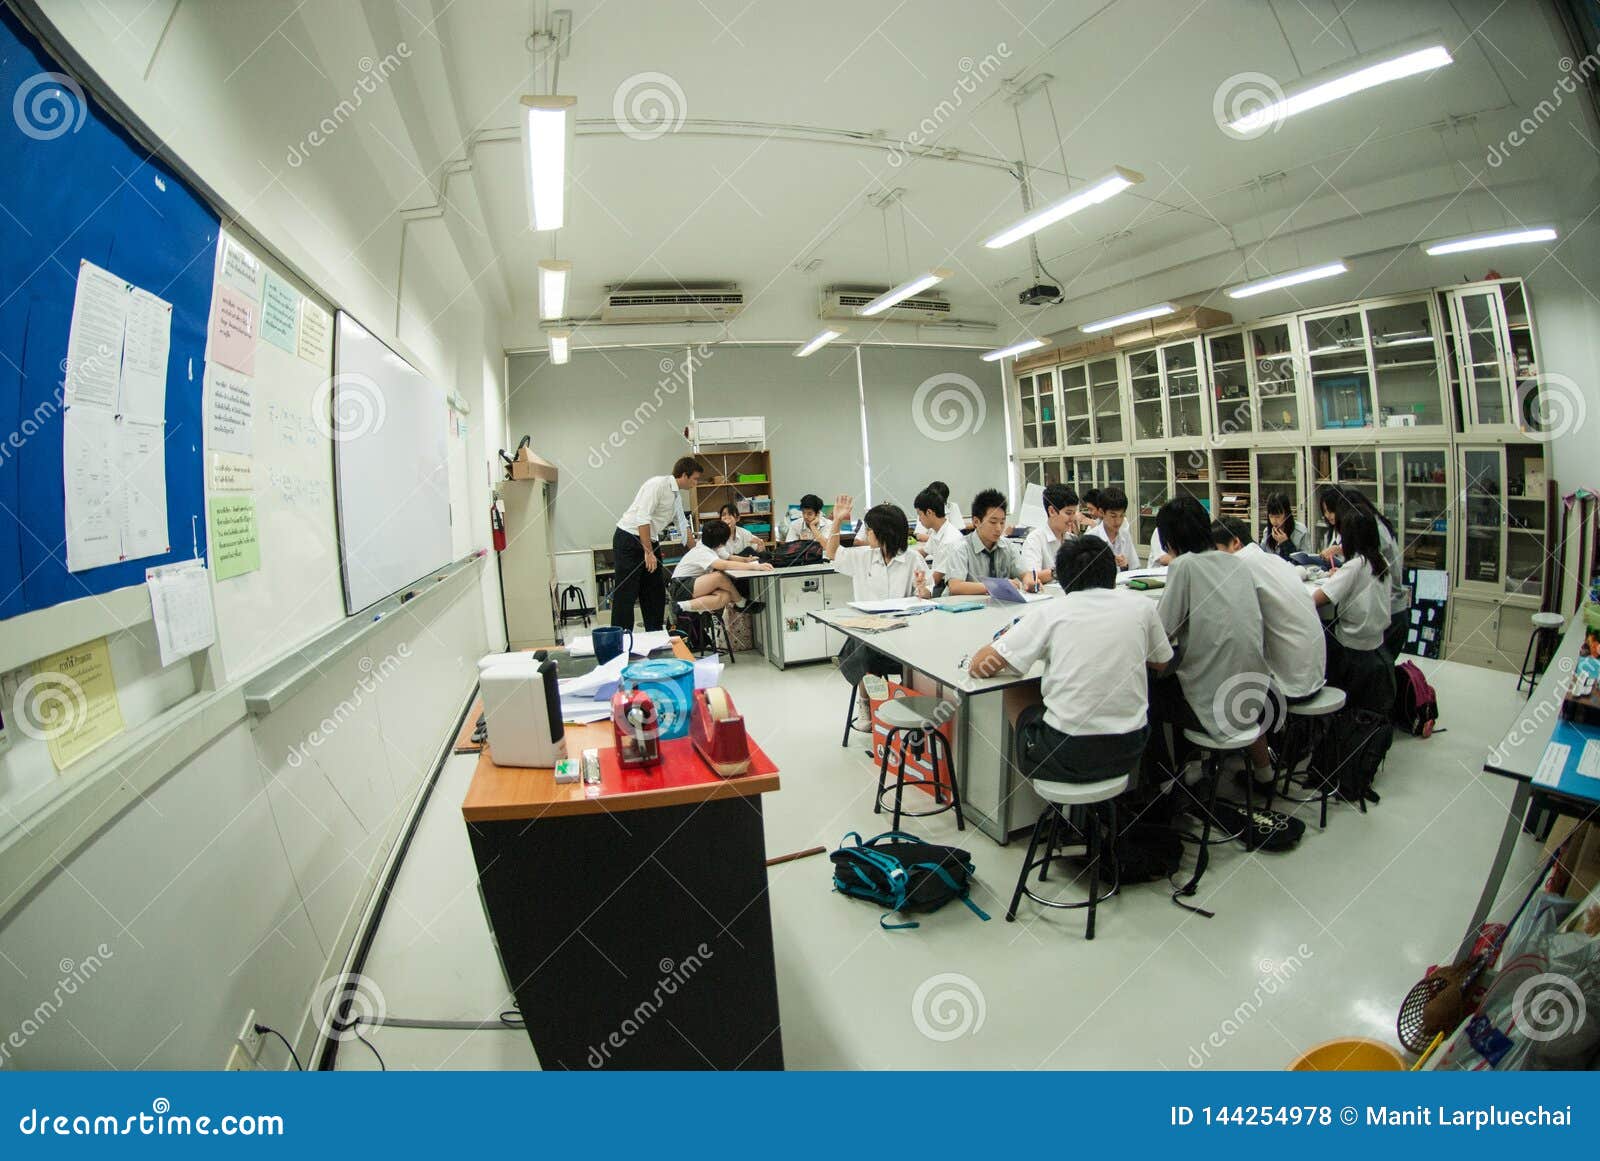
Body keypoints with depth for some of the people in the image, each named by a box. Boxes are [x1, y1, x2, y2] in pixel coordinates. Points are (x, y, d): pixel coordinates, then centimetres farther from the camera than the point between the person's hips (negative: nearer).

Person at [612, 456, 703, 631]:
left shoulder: (677, 497, 13)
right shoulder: (658, 484, -15)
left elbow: (684, 528, 24)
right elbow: (642, 518, -22)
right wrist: (648, 552, -21)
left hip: (650, 543, 9)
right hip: (629, 540, -9)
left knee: (656, 593, 11)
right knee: (626, 595, -7)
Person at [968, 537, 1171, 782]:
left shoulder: (1049, 612, -6)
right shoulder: (1142, 606, 1)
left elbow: (978, 667, -6)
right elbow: (1160, 664, 20)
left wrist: (1005, 637, 14)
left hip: (1066, 757, -3)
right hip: (1128, 752, 4)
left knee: (1018, 703, 26)